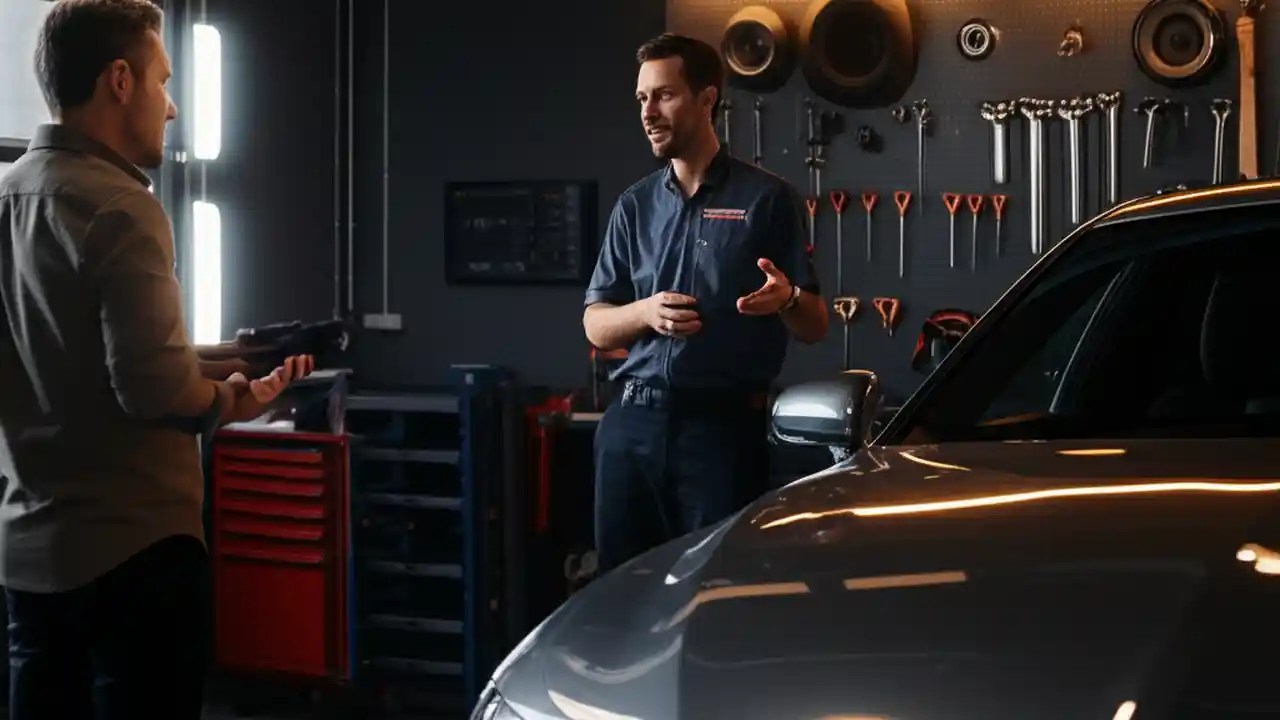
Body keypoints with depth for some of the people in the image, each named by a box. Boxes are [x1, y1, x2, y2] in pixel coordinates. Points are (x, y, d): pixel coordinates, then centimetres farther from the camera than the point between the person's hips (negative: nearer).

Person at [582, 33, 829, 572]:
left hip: (724, 425, -4)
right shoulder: (634, 205, 13)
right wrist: (646, 311, -11)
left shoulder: (766, 198, 1)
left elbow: (815, 327, 1)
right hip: (632, 424, 4)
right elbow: (595, 327, 10)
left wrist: (786, 299, -22)